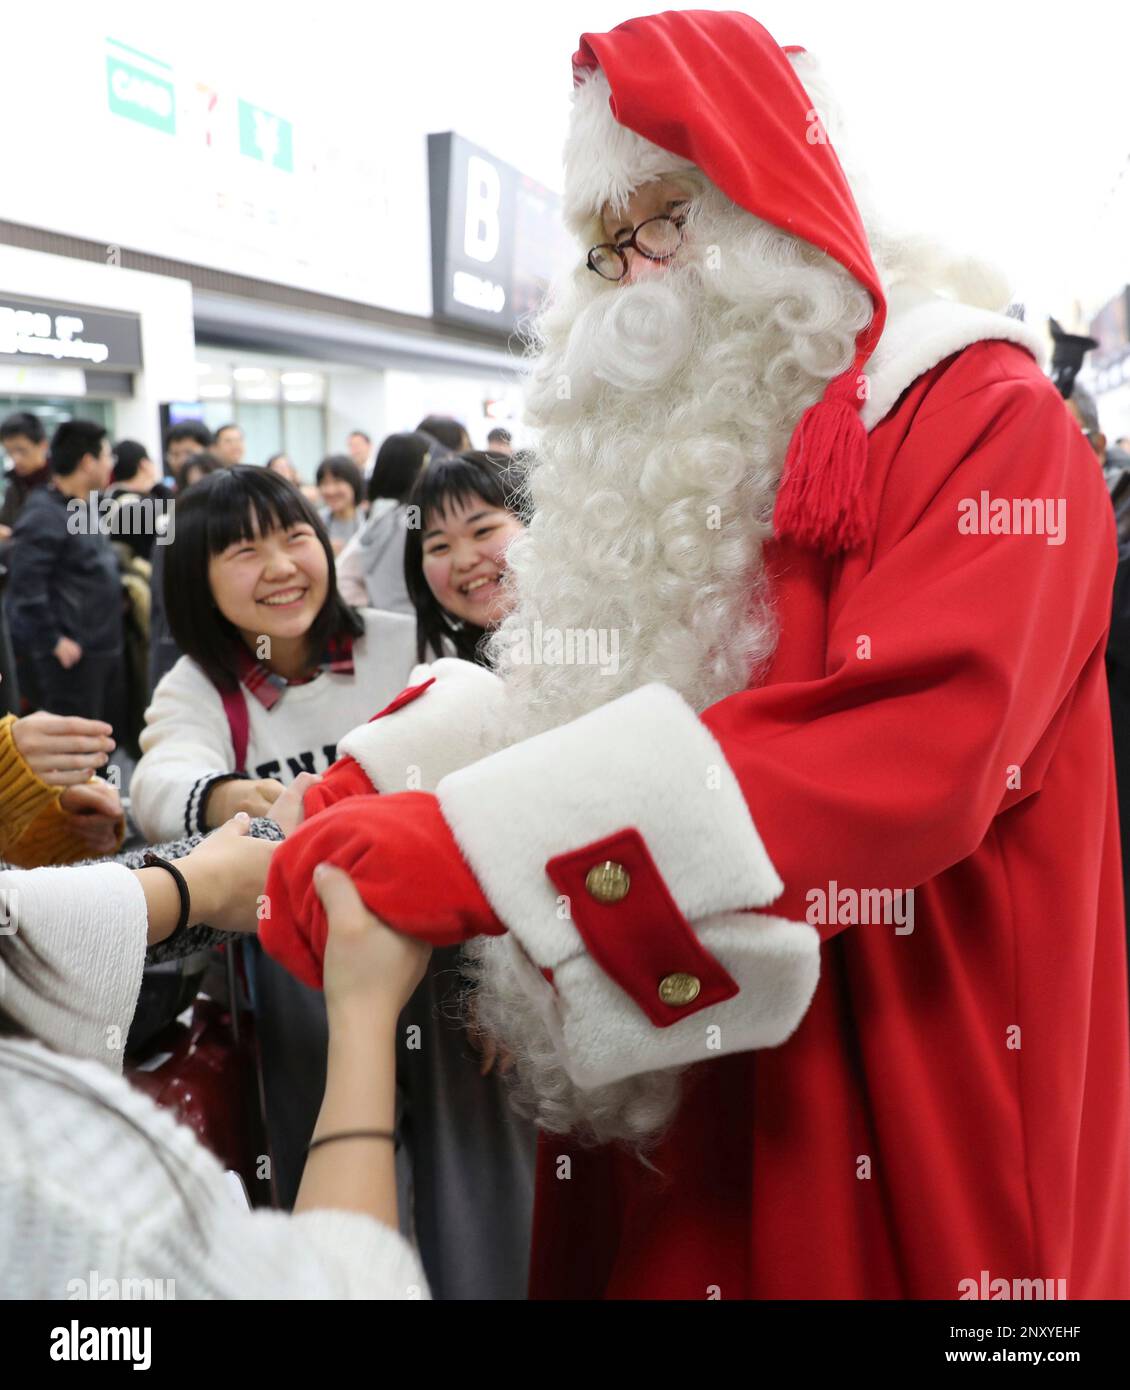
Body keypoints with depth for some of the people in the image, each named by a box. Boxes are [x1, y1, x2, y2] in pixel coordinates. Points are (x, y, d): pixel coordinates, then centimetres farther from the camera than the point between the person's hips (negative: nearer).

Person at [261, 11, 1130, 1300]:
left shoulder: (979, 415, -10)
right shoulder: (680, 450, 9)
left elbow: (918, 741, -26)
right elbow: (556, 686, 6)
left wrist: (482, 852, -32)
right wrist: (368, 796, -13)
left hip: (905, 1072, -5)